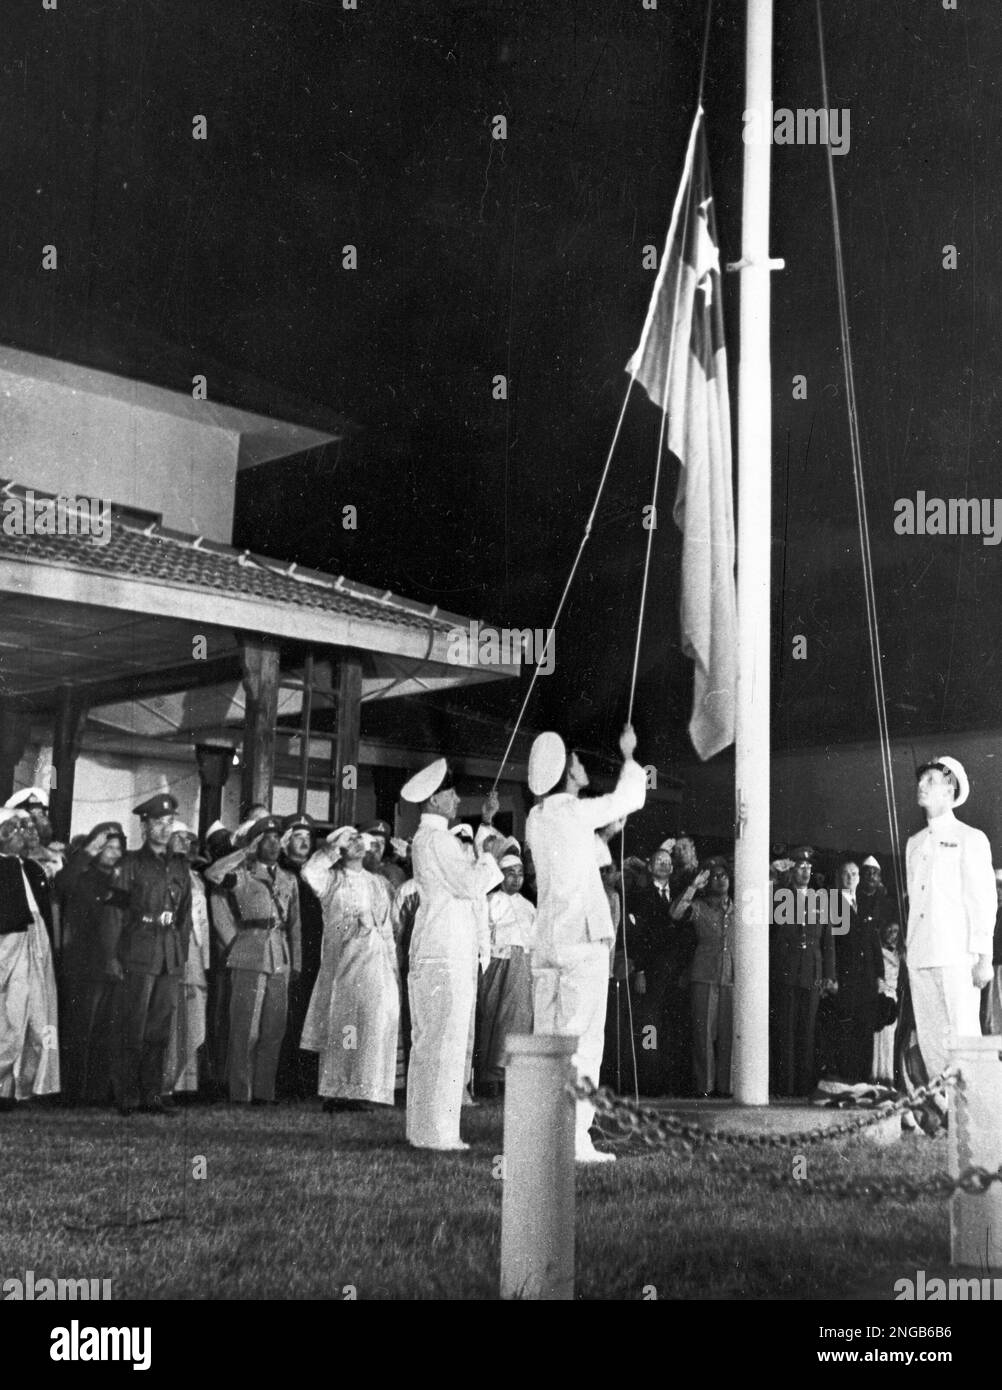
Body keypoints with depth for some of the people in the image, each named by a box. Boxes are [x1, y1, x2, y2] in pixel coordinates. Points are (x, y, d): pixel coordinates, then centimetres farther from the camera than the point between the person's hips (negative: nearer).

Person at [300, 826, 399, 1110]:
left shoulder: (379, 883, 18)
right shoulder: (331, 879, 6)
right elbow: (309, 873, -18)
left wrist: (392, 967, 11)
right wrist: (334, 846, -10)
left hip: (375, 962, 4)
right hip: (342, 958, -4)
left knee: (373, 1022, -4)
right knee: (341, 1023, -6)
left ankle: (359, 1092, 0)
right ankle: (335, 1093, -4)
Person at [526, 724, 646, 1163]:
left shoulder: (536, 819, 10)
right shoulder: (576, 811, -8)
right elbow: (629, 797, 6)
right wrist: (629, 756, 20)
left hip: (545, 944, 7)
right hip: (583, 941, -7)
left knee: (546, 1041, 8)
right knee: (583, 1039, -6)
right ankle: (576, 1137, -10)